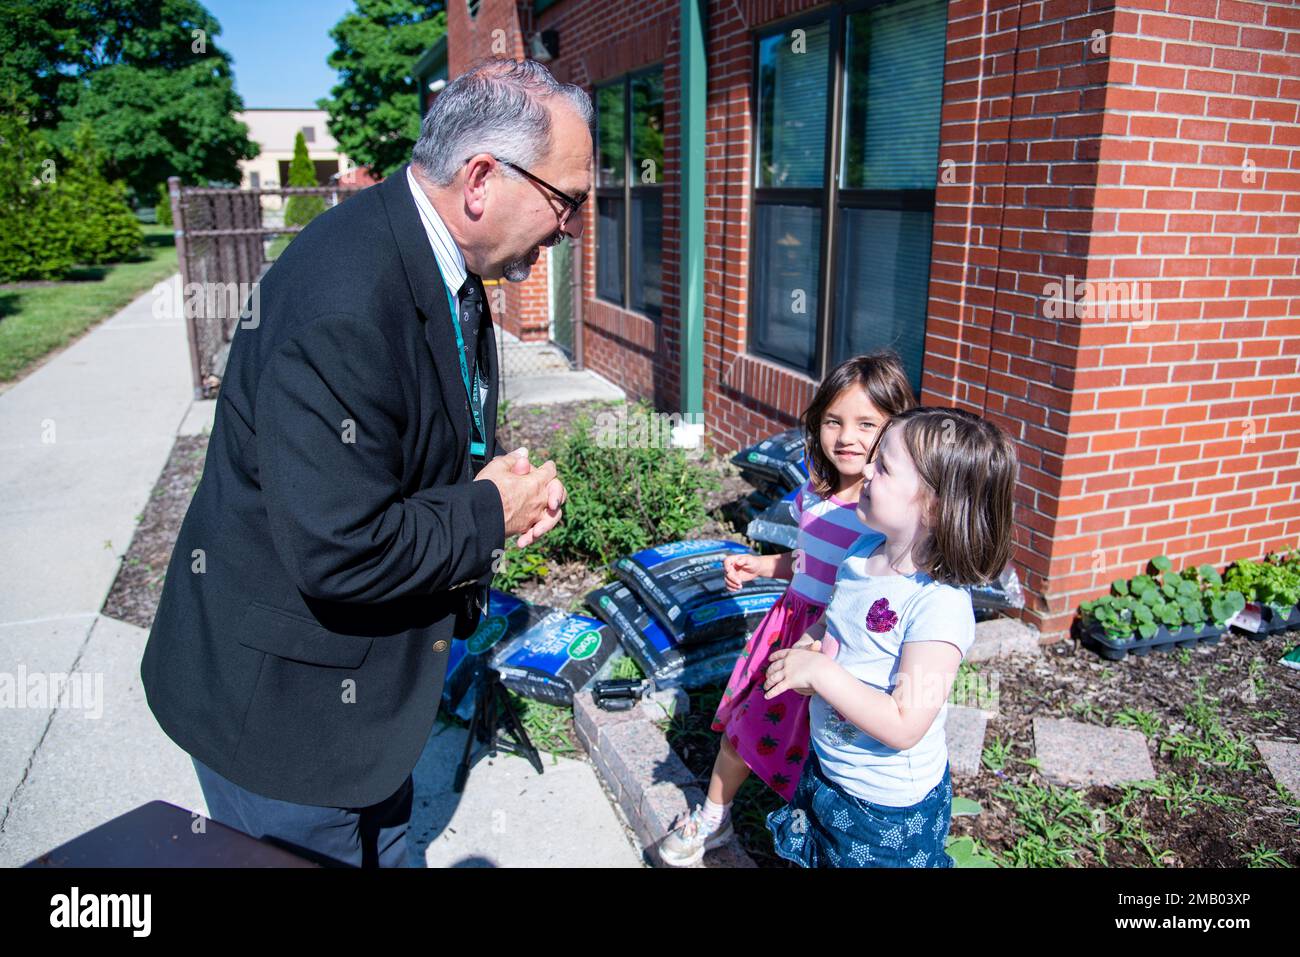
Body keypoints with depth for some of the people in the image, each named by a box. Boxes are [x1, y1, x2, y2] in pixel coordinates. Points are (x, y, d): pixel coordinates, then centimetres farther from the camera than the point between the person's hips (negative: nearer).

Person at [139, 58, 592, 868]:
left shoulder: (445, 268, 0)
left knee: (384, 848, 26)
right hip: (281, 696, -8)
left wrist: (511, 486, -5)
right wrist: (491, 515, -19)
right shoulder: (345, 298, -32)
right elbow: (339, 553, -34)